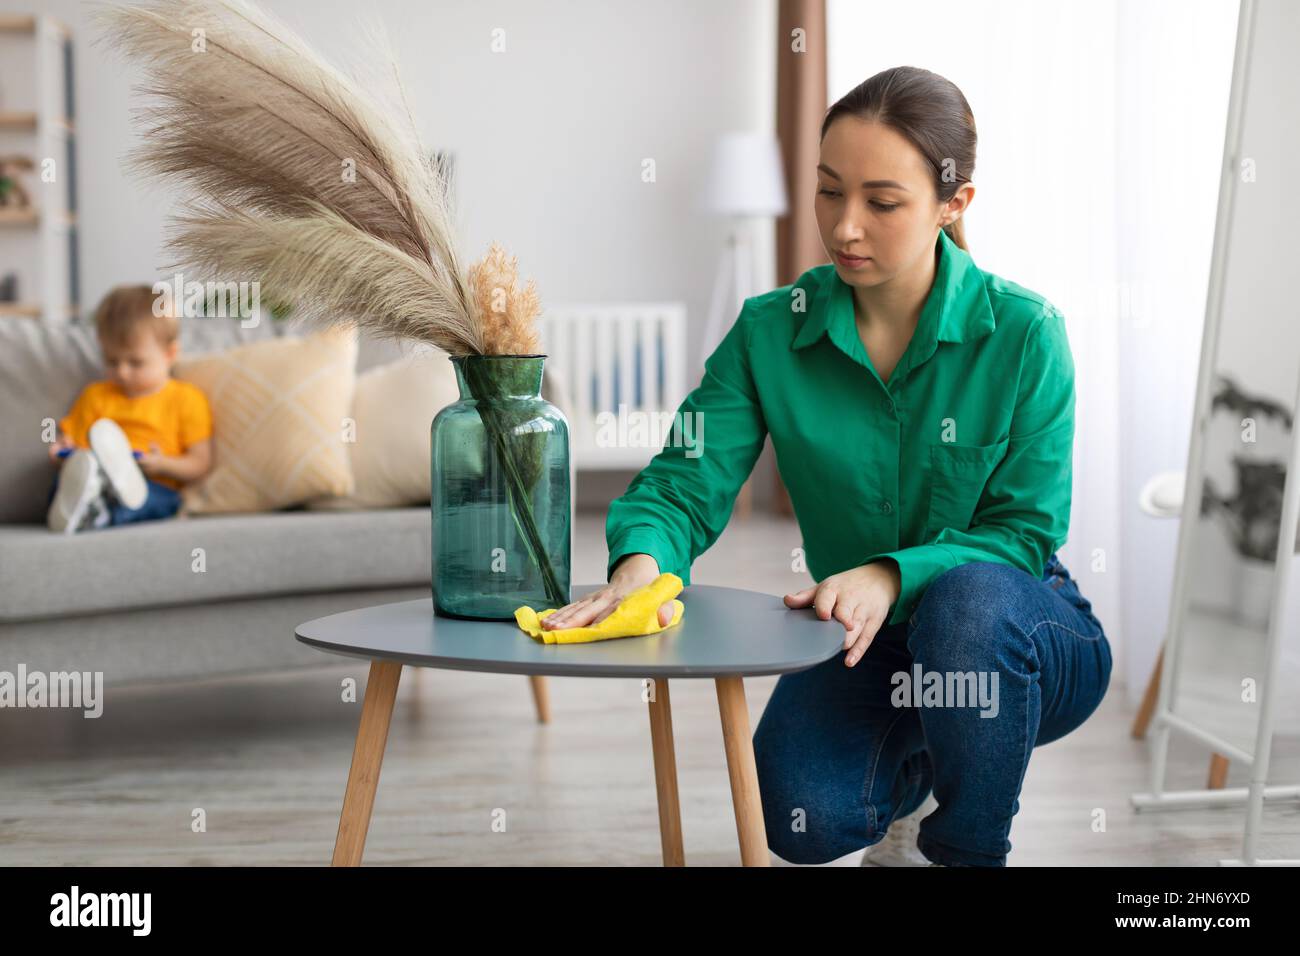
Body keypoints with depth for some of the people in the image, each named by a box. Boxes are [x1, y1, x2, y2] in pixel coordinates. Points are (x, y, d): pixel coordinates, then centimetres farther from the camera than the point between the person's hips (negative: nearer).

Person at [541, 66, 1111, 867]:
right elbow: (687, 481, -13)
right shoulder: (771, 330, -7)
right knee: (806, 820, -24)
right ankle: (916, 766, 16)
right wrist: (641, 560, -37)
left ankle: (965, 850, -9)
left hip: (1023, 634, -2)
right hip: (870, 648, 2)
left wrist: (891, 575, -32)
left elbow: (1026, 527, -14)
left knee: (969, 598, -38)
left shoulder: (1024, 331, -14)